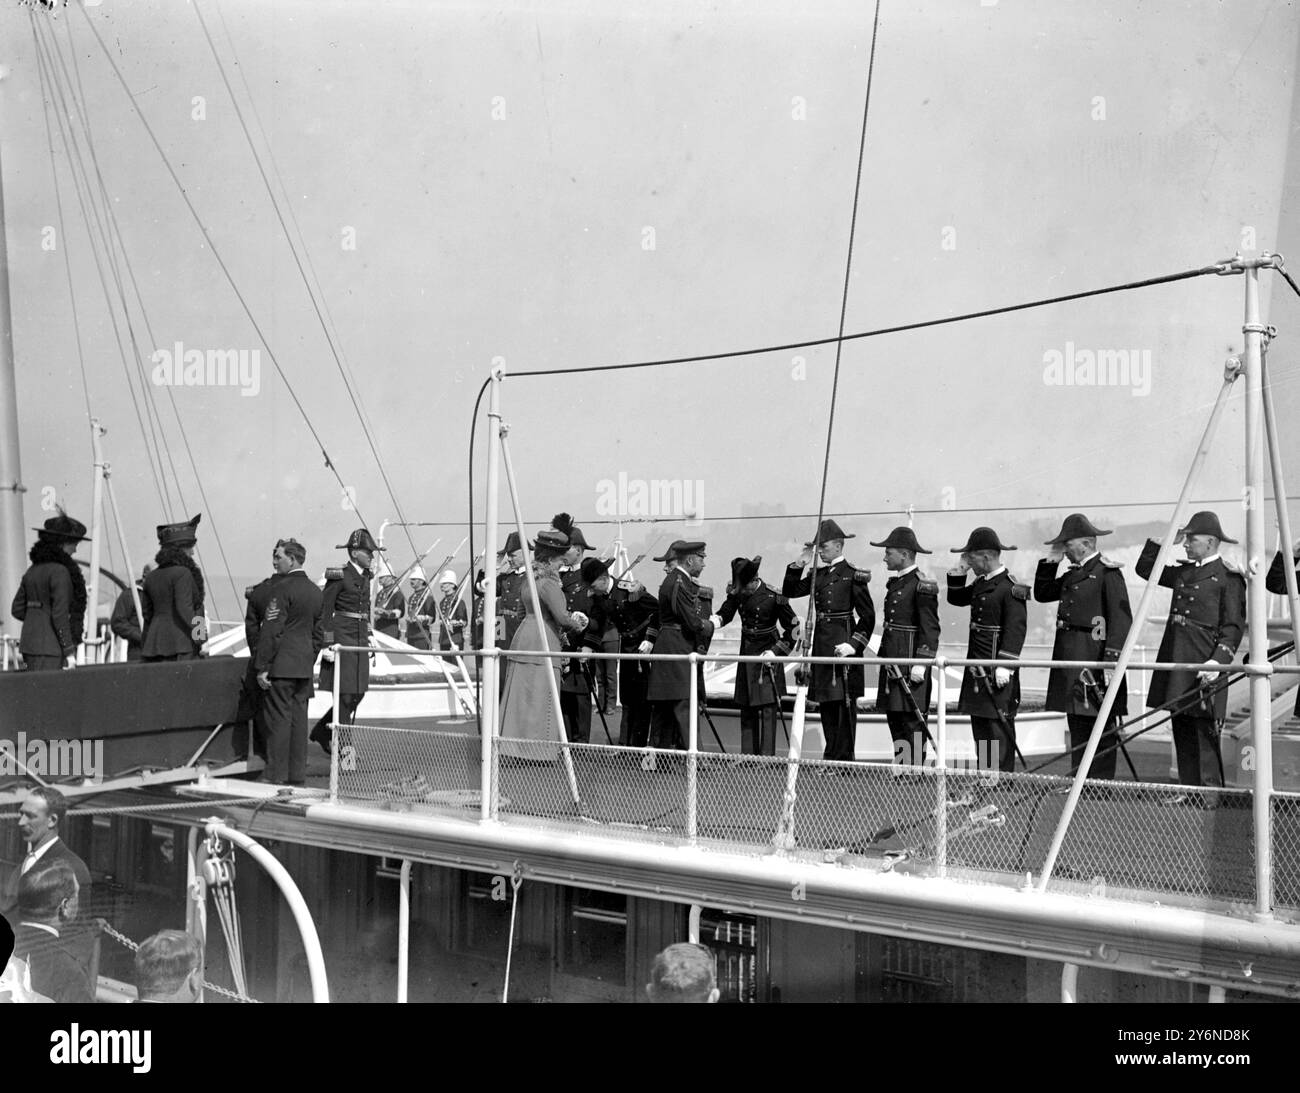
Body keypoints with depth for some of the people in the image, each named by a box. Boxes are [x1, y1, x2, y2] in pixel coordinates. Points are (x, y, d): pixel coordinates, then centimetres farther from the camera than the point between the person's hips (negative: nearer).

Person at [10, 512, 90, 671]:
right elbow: (59, 614, -17)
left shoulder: (33, 570, 13)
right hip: (49, 646, -8)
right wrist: (69, 651, -14)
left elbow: (17, 610, 16)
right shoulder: (60, 570, -12)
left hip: (29, 641, 9)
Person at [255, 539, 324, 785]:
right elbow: (319, 634, 16)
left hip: (281, 665, -7)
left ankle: (278, 776, -1)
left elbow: (272, 630, -15)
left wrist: (262, 667, -14)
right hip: (304, 667, 7)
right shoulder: (317, 592, 12)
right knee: (299, 718, 10)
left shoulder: (283, 588, -12)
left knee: (278, 719, -3)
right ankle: (297, 774, 14)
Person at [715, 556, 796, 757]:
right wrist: (715, 620, -12)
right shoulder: (736, 593, -4)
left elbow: (793, 629, -8)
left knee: (766, 707, -9)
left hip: (767, 655, -5)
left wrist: (776, 652, -13)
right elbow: (726, 613, 11)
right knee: (746, 709, 6)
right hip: (747, 653, 5)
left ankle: (767, 757, -9)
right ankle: (748, 757, 11)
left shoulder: (773, 597, -17)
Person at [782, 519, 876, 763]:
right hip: (821, 646, 7)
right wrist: (800, 563, 2)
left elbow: (867, 617, -8)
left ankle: (844, 760, 0)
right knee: (826, 706, 11)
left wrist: (854, 644, -18)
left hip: (842, 644, -7)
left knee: (844, 704, -3)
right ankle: (832, 758, 19)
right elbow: (790, 592, 11)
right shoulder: (818, 574, 13)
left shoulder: (853, 575, -6)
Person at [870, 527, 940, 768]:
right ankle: (900, 768, 18)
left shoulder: (922, 586, -12)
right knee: (894, 720, 11)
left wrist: (921, 664, -19)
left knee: (912, 720, -6)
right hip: (891, 662, 9)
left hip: (911, 661, -9)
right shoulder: (895, 583, 16)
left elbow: (930, 629, -15)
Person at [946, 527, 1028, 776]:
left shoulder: (1011, 589, -13)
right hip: (977, 669, 9)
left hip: (998, 672, -9)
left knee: (999, 727, -6)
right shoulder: (981, 584, 14)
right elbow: (955, 598, 29)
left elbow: (1016, 629, -18)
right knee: (980, 727, 11)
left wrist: (1005, 666, -23)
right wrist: (958, 573, 13)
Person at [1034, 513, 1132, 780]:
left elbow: (1121, 619, -14)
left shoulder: (1108, 572, -9)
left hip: (1094, 655, -9)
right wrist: (1051, 561, 14)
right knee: (1077, 723, 11)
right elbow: (1042, 594, 25)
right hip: (1070, 658, 9)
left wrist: (1112, 660, -21)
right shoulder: (1073, 574, 17)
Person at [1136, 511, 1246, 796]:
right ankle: (1188, 789, 15)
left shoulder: (1228, 576, -6)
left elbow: (1234, 627, -11)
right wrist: (1163, 542, 14)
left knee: (1204, 728, -7)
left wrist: (1218, 661, -22)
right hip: (1177, 660, 7)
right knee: (1182, 727, 9)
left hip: (1204, 663, -7)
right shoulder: (1184, 572, 15)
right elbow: (1145, 569, 27)